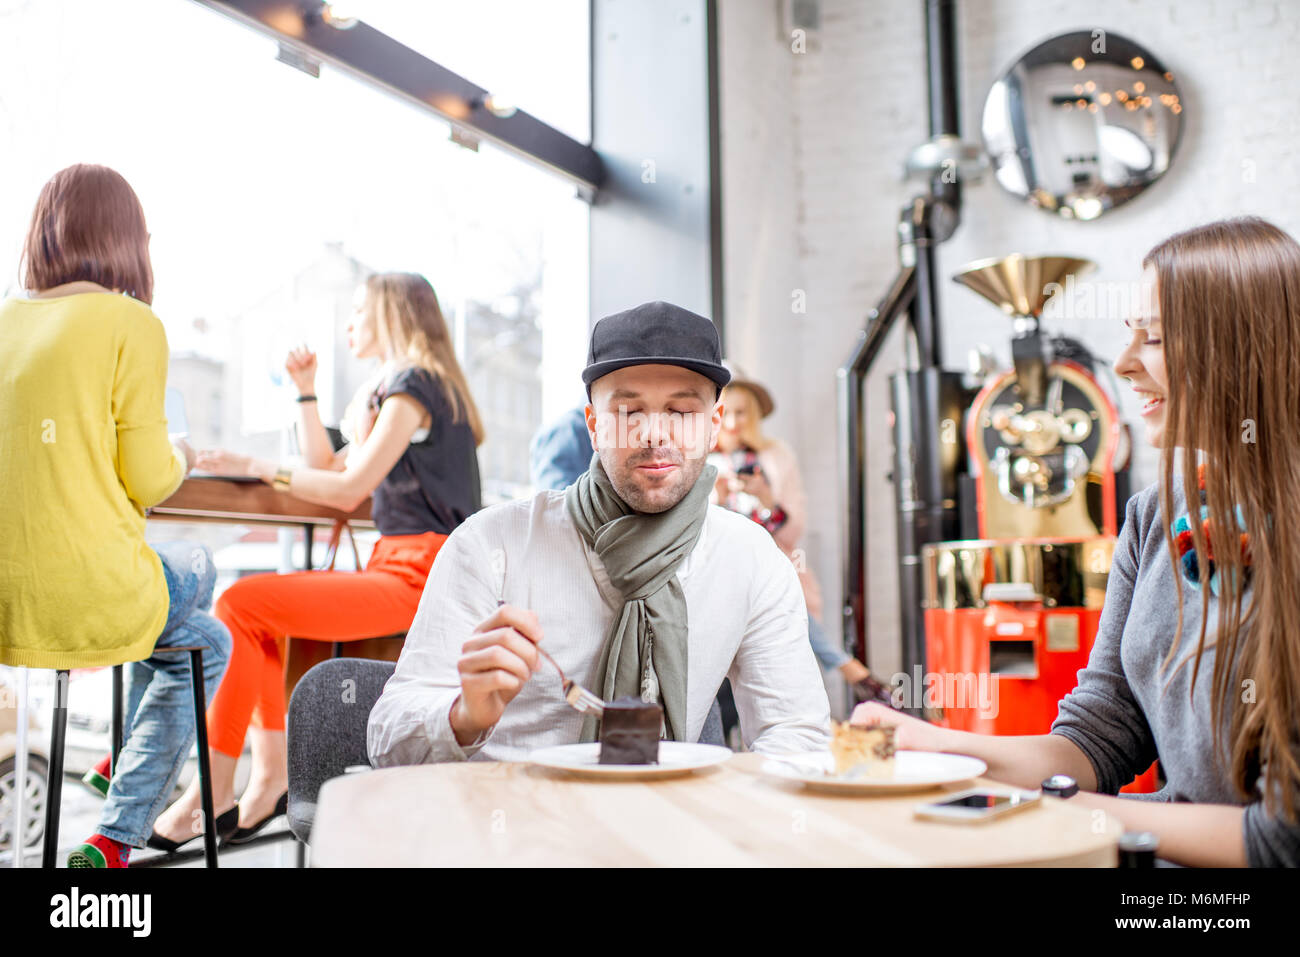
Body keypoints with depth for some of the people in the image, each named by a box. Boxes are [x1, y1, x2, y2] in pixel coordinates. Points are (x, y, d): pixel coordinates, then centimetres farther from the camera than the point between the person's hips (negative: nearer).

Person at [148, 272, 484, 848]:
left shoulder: (413, 384, -9)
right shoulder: (395, 388, 24)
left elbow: (349, 490, -16)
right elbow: (328, 467, 24)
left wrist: (257, 468, -10)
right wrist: (305, 390, 19)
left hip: (418, 579, -11)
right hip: (399, 567, 11)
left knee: (239, 604, -16)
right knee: (254, 605, 11)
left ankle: (214, 786, -8)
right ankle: (271, 774, 2)